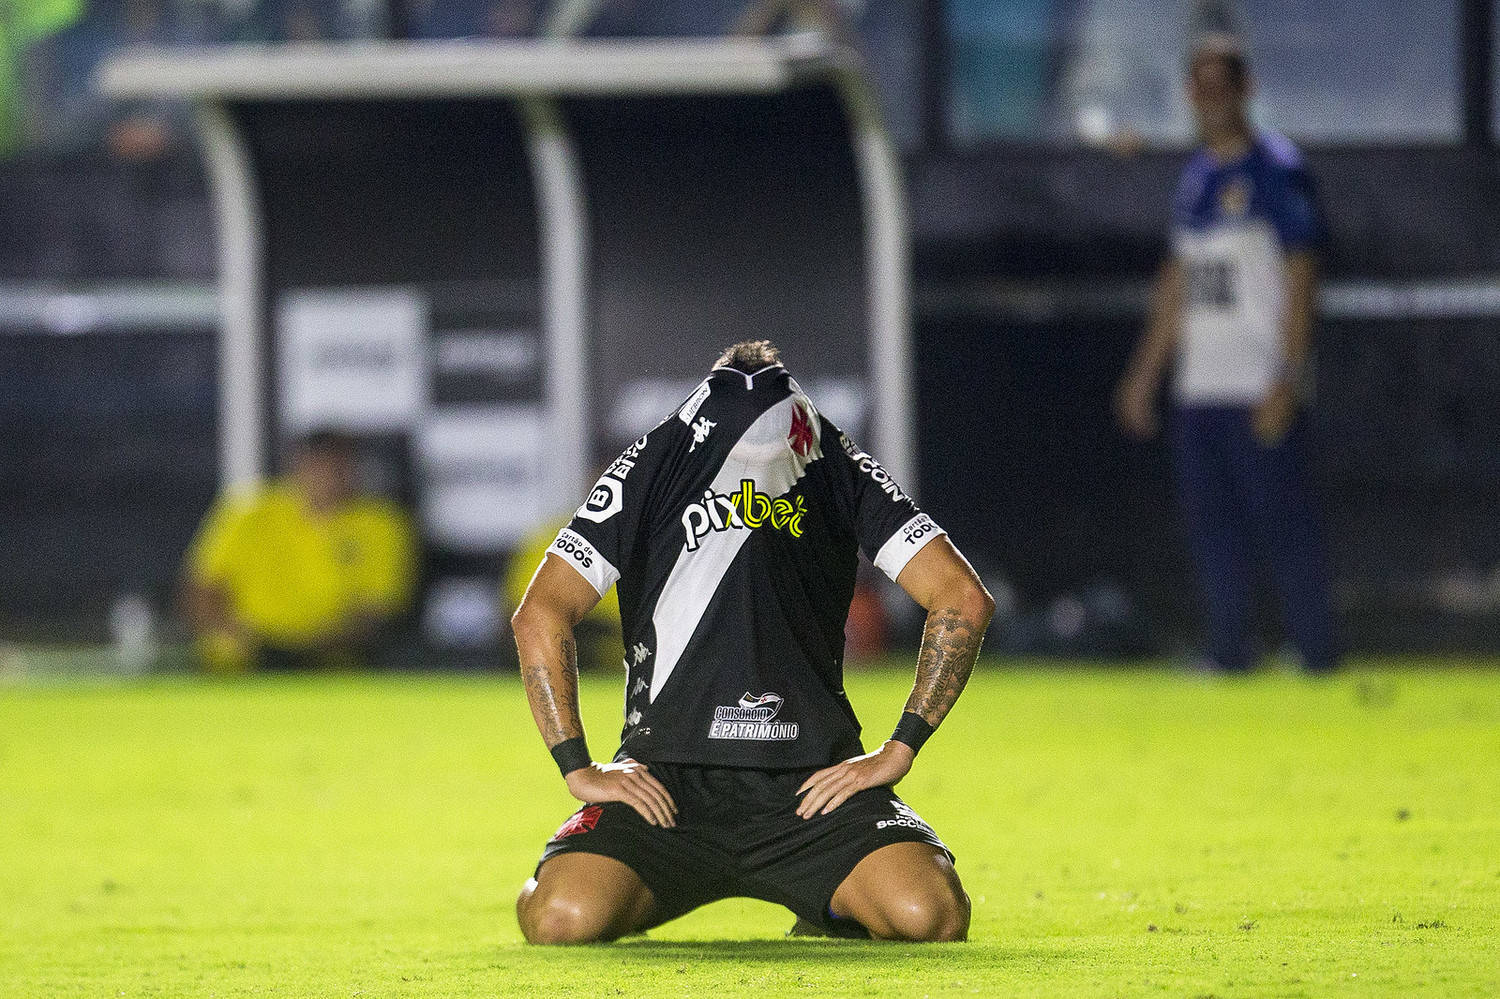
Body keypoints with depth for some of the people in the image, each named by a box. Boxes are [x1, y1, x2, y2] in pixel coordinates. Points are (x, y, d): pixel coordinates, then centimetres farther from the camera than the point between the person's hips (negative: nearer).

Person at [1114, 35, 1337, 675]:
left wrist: (1287, 380, -19)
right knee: (1210, 522, 6)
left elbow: (1301, 281, -12)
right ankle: (1230, 650, 11)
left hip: (1261, 384, -8)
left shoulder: (1277, 170, -7)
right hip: (1198, 385, 8)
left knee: (1281, 519, -8)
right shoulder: (1195, 177, 16)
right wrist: (1146, 373, 20)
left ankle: (1318, 655, -4)